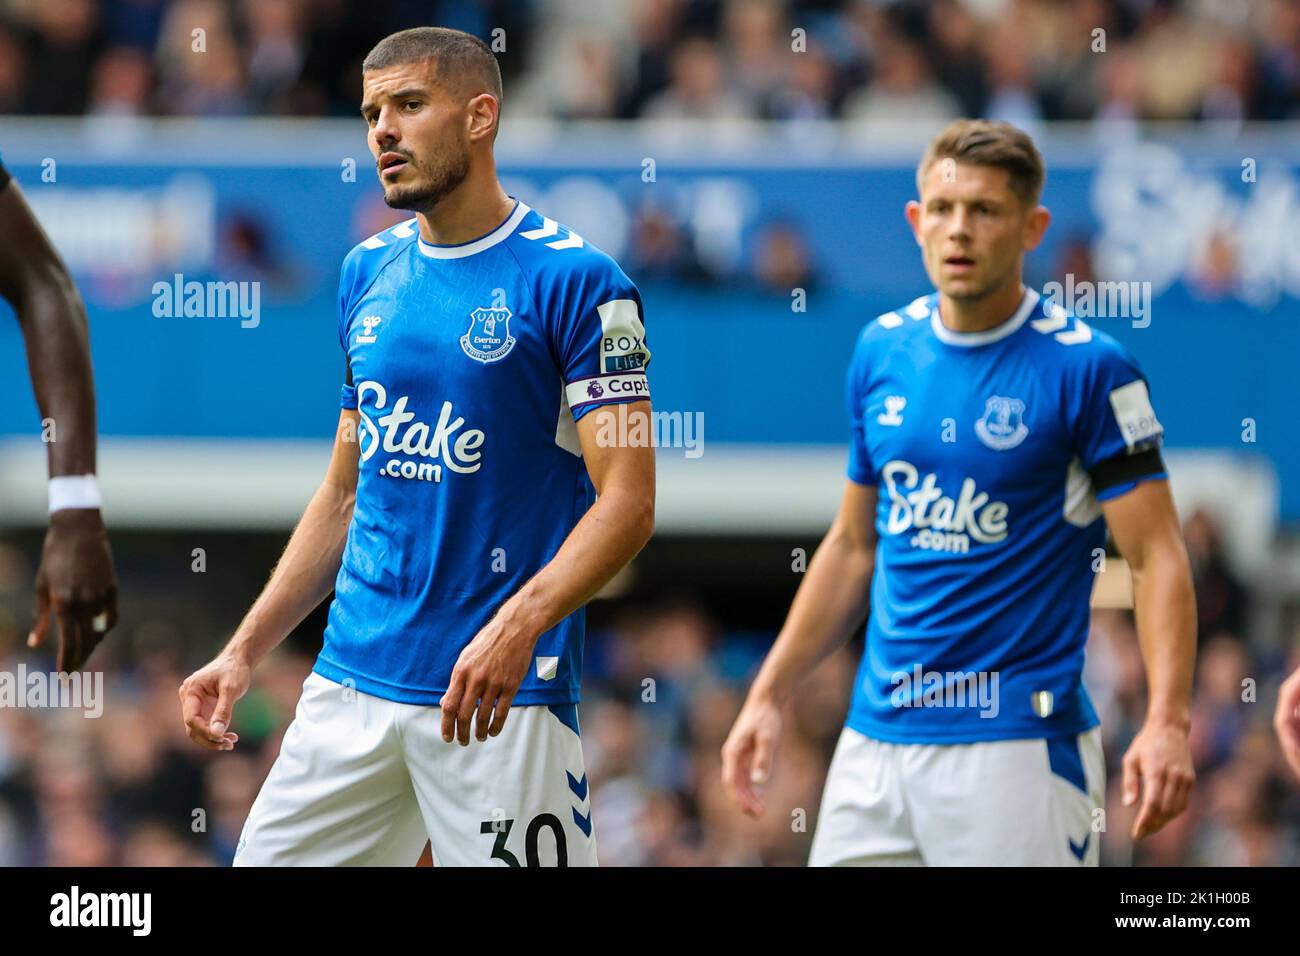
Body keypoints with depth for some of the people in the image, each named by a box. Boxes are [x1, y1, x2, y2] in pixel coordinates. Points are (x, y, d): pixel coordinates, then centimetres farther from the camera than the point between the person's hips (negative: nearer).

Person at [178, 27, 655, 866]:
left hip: (505, 696, -6)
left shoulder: (576, 280, -7)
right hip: (351, 685, 6)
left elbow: (628, 504, -13)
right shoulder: (368, 273, 14)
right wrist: (245, 653, 15)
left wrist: (518, 625, -28)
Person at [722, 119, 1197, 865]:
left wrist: (1168, 725, -24)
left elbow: (1158, 558, -11)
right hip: (876, 740, 5)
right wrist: (769, 698, 17)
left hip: (1018, 743, -5)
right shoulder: (882, 351, 9)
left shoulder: (1088, 368, -8)